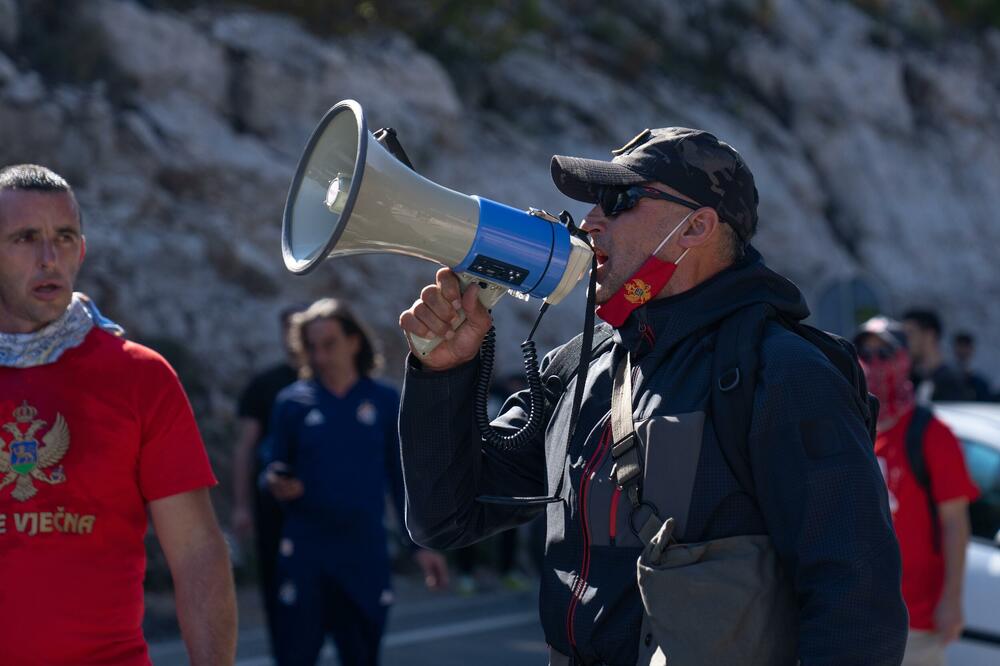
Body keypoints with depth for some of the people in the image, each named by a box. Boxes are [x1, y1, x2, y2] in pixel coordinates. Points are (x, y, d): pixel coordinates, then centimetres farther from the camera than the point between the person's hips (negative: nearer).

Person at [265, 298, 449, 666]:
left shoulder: (384, 401, 3)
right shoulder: (293, 401, 0)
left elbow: (402, 476, 7)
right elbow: (277, 471, 5)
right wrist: (279, 486, -19)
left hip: (366, 552, 1)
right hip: (306, 550, -1)